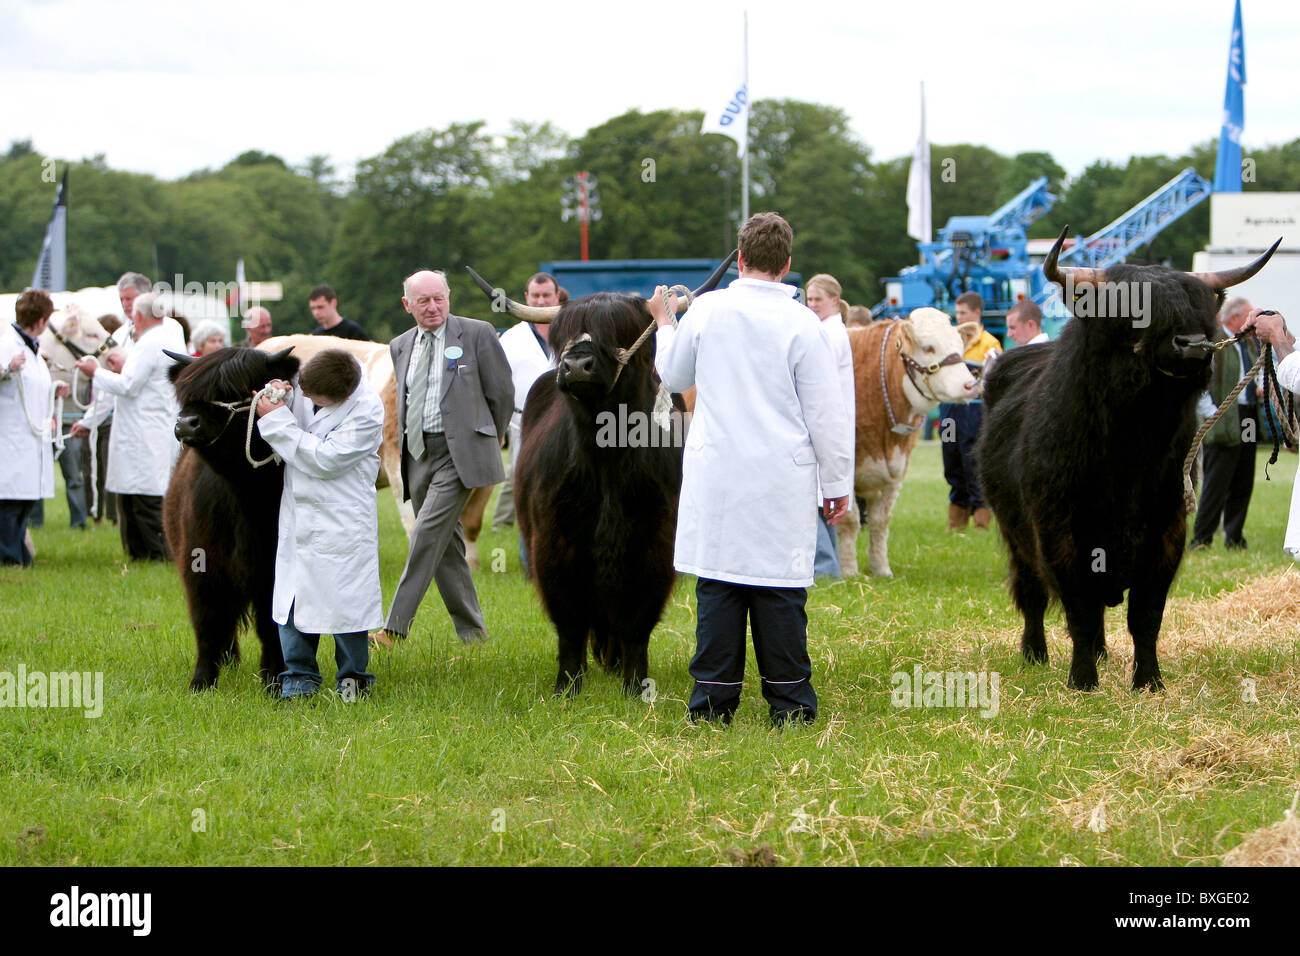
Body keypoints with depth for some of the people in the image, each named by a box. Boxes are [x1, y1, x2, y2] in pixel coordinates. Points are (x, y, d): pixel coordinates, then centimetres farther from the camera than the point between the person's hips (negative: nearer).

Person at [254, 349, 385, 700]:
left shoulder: (366, 410, -17)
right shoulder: (301, 387, 0)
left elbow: (325, 460, -22)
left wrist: (277, 420, -17)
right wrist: (277, 397, -6)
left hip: (343, 522, -6)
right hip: (297, 513, 6)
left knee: (345, 596, -2)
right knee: (294, 592, 5)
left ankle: (353, 677, 14)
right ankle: (299, 676, 15)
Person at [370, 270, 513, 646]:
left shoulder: (477, 334, -3)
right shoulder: (400, 346, 14)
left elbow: (502, 393, 2)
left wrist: (484, 442, 9)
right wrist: (405, 453, 18)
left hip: (458, 451, -6)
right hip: (418, 454, 6)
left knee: (428, 533, -17)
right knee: (446, 545, 7)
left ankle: (395, 628, -20)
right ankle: (472, 635, 13)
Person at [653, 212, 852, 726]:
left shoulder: (706, 310, -1)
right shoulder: (802, 324, -6)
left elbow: (674, 376, 17)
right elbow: (825, 413, -3)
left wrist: (663, 324, 35)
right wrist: (837, 484, 6)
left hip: (717, 475, 2)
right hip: (783, 477, -2)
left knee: (717, 586, 5)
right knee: (779, 587, 1)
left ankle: (712, 700, 7)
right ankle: (788, 699, 3)